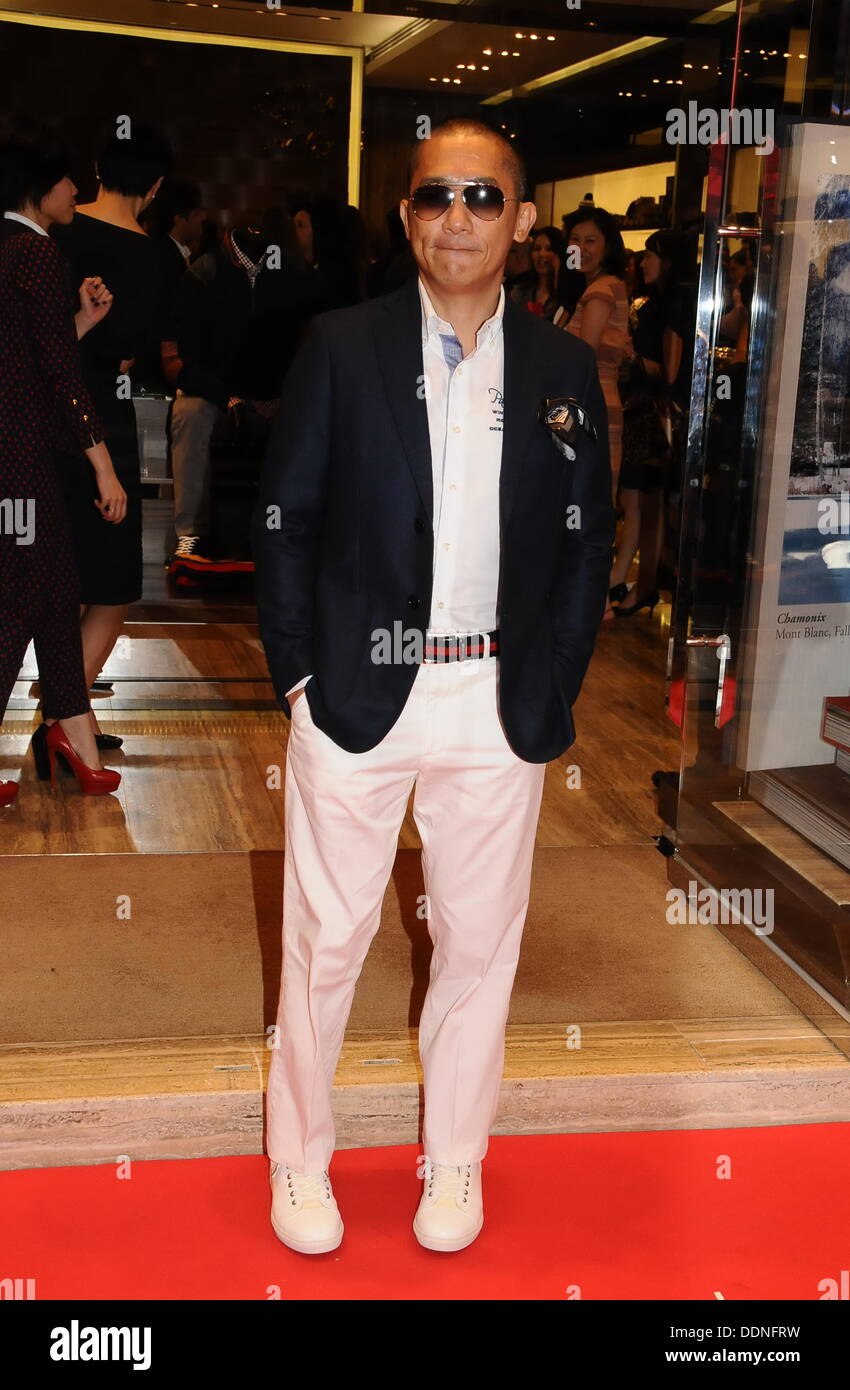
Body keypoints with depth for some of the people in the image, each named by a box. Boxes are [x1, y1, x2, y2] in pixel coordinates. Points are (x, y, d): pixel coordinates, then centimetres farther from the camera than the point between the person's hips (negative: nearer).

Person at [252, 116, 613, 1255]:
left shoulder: (565, 369, 5)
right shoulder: (341, 349, 0)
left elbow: (588, 544, 8)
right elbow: (284, 520, 1)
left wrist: (554, 690, 2)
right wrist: (299, 674, -4)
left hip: (501, 704, 2)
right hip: (358, 692, -1)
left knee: (479, 941, 12)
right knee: (327, 936, 8)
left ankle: (455, 1160, 33)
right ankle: (299, 1156, 29)